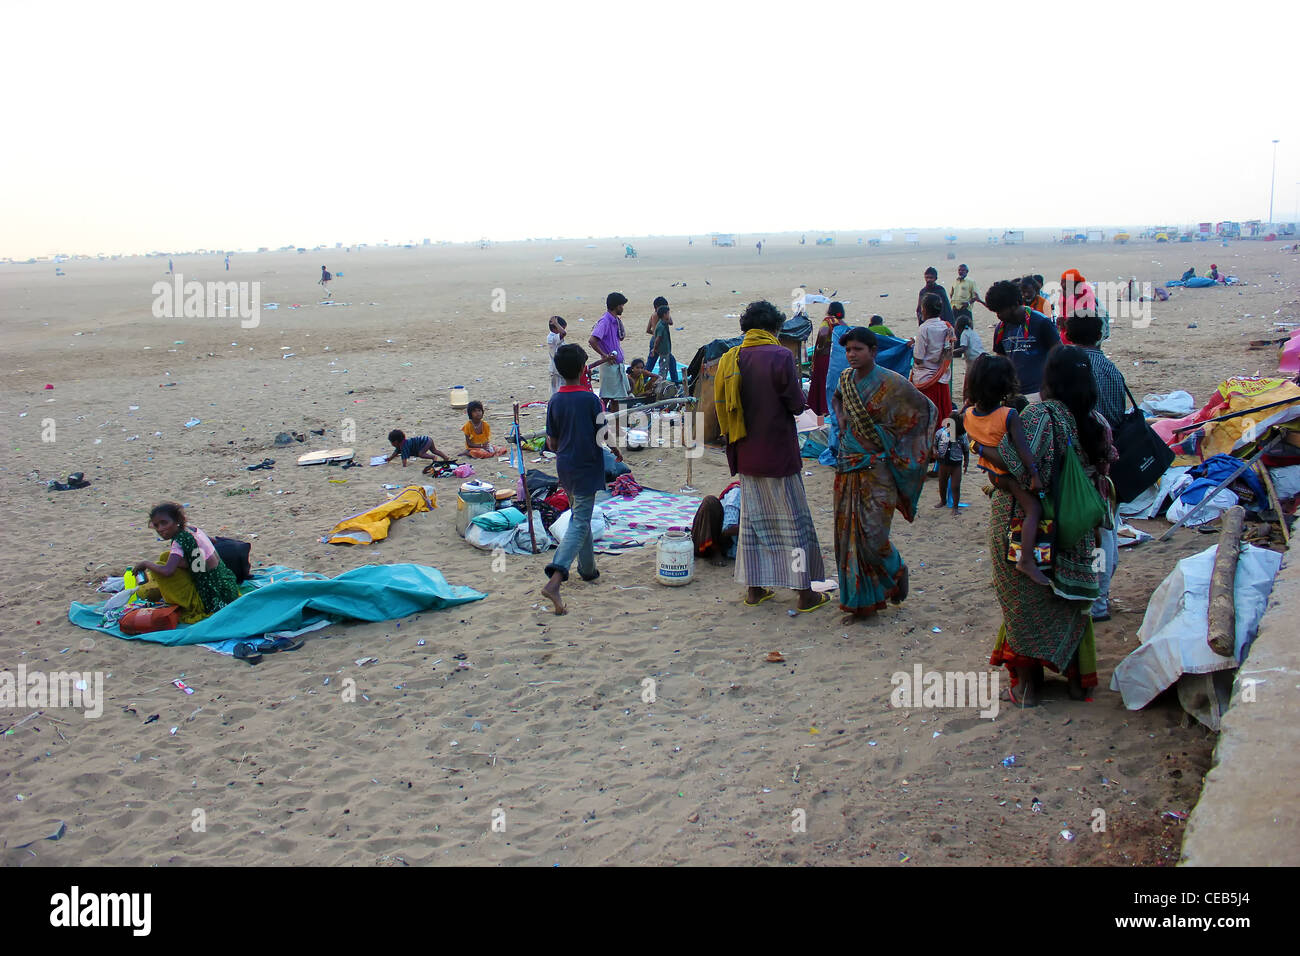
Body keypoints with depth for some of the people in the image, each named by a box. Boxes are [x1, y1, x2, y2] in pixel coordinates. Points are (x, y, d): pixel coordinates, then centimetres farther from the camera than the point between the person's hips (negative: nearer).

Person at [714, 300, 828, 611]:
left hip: (745, 454, 5)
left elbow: (721, 407, 6)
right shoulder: (780, 356, -14)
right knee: (793, 521, 4)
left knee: (752, 518, 14)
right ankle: (805, 592, 8)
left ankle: (755, 588, 19)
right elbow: (797, 404, -13)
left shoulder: (730, 360, 2)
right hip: (778, 453, -5)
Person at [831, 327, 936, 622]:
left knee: (872, 535, -9)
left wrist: (898, 446, -1)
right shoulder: (846, 379, 7)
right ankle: (860, 601, 16)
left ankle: (897, 570, 24)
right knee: (848, 534, 5)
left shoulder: (891, 383, -10)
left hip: (876, 469, -6)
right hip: (847, 468, 6)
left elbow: (926, 409, 0)